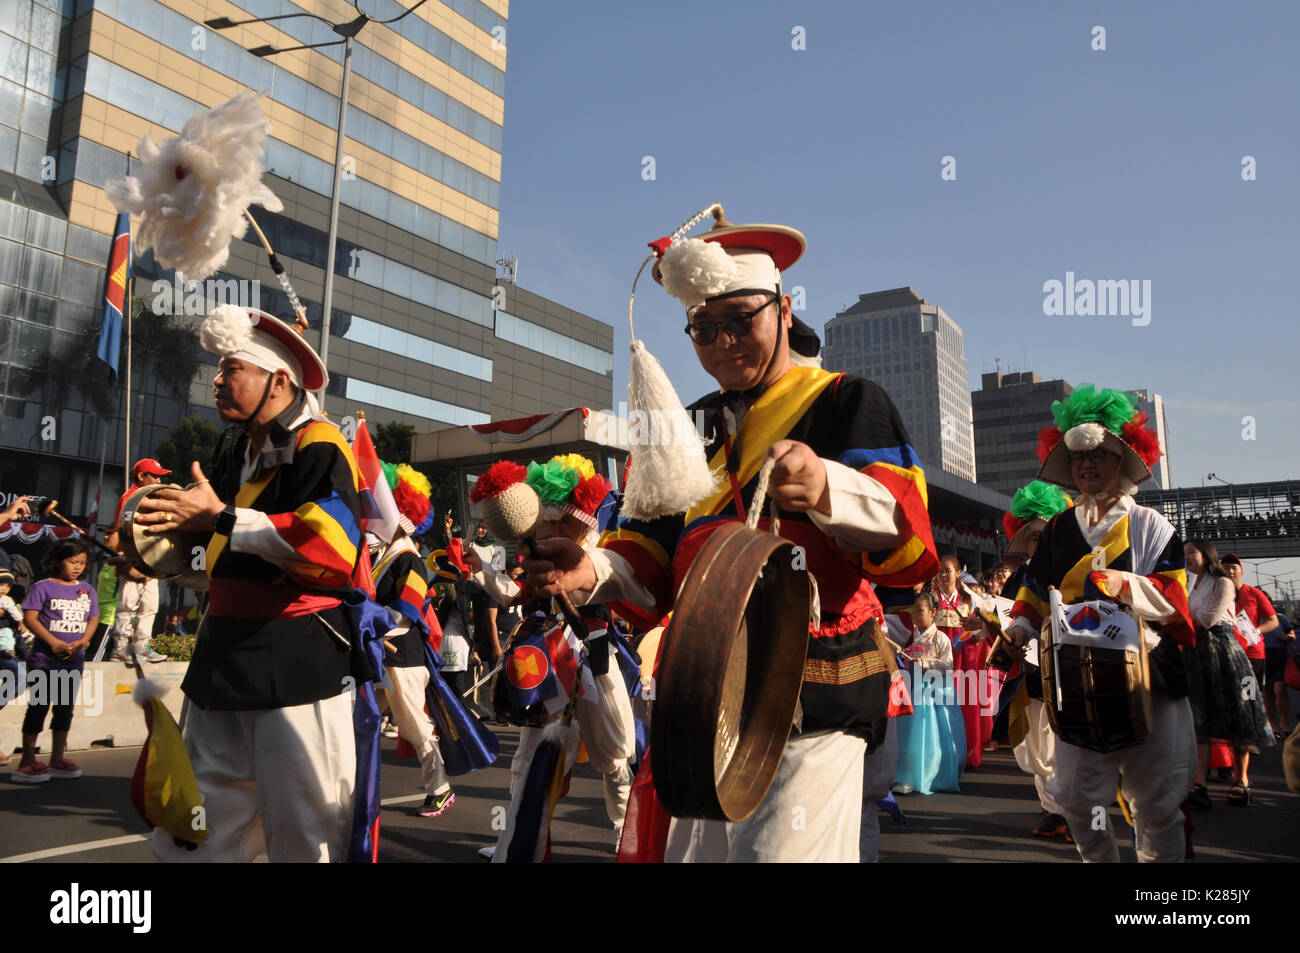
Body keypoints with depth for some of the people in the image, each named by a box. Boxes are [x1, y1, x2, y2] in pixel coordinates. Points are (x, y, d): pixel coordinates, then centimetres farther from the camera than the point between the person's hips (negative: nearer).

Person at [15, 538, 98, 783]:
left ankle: (57, 759, 19)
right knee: (38, 707, 0)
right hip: (44, 660, -5)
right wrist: (54, 643, -19)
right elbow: (30, 618, -11)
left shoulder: (86, 590, 9)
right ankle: (27, 761, 9)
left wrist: (81, 642, -10)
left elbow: (93, 619, 8)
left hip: (74, 660, 5)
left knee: (65, 708, 10)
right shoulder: (43, 587, -6)